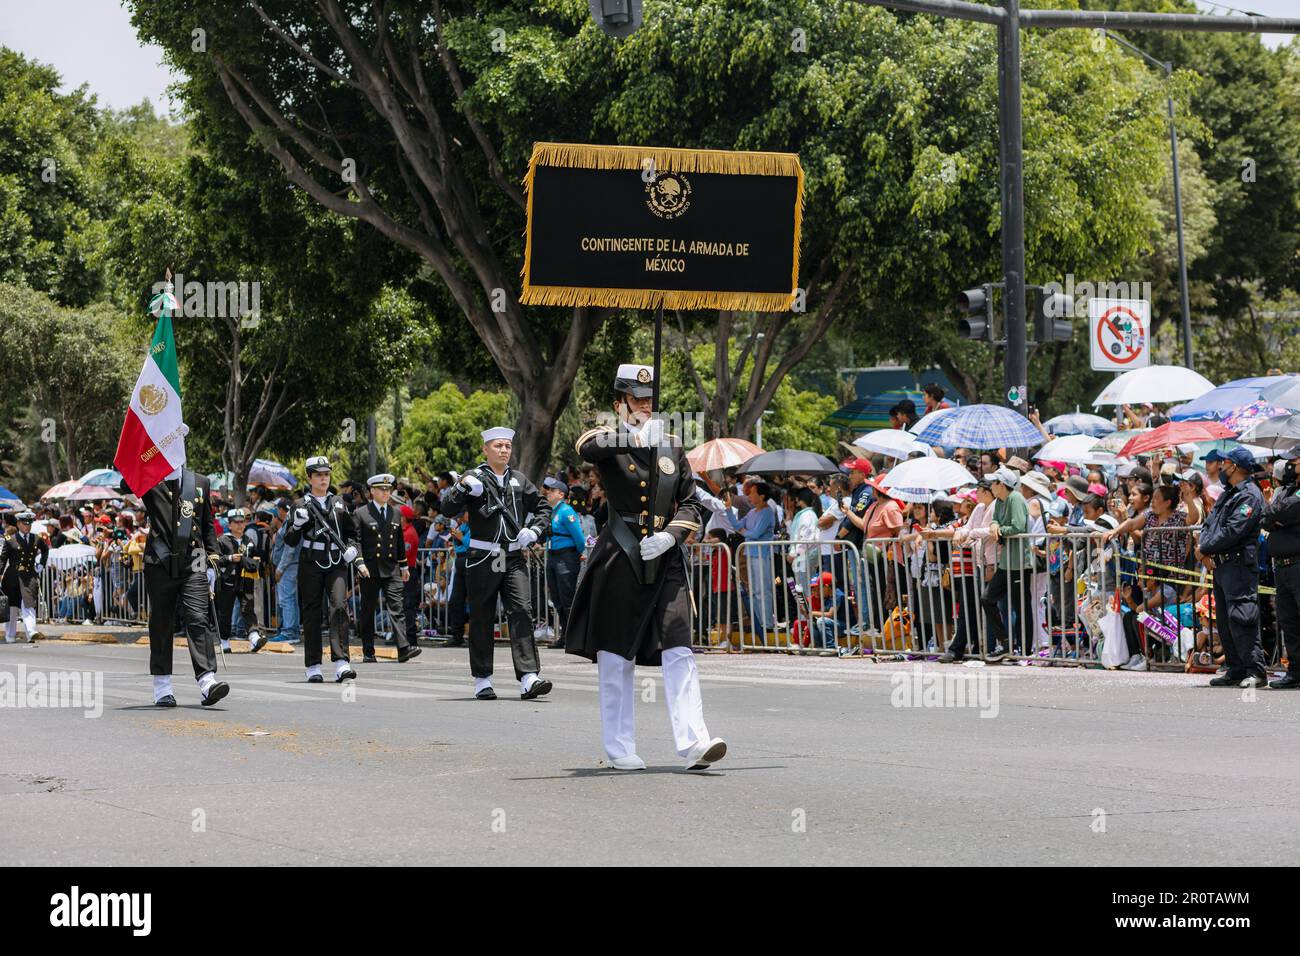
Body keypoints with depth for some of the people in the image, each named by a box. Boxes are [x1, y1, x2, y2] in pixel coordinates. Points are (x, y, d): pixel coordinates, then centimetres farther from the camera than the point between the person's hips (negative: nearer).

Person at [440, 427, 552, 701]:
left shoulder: (519, 480, 12)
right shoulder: (475, 478, 0)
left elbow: (543, 507, 23)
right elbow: (448, 509, -8)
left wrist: (535, 530, 5)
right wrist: (462, 489, -26)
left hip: (514, 558, 2)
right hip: (482, 560, -2)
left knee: (521, 612, -11)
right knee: (482, 619, 4)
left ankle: (528, 678, -18)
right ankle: (482, 680, 14)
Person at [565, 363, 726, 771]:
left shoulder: (672, 446, 13)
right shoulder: (608, 443, 1)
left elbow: (692, 505, 13)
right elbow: (587, 448, -26)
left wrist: (668, 536, -6)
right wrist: (634, 436, -41)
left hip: (666, 561, 3)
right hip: (620, 560, -3)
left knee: (679, 651, -10)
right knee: (616, 656, 3)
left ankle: (693, 742, -18)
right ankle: (620, 749, 12)